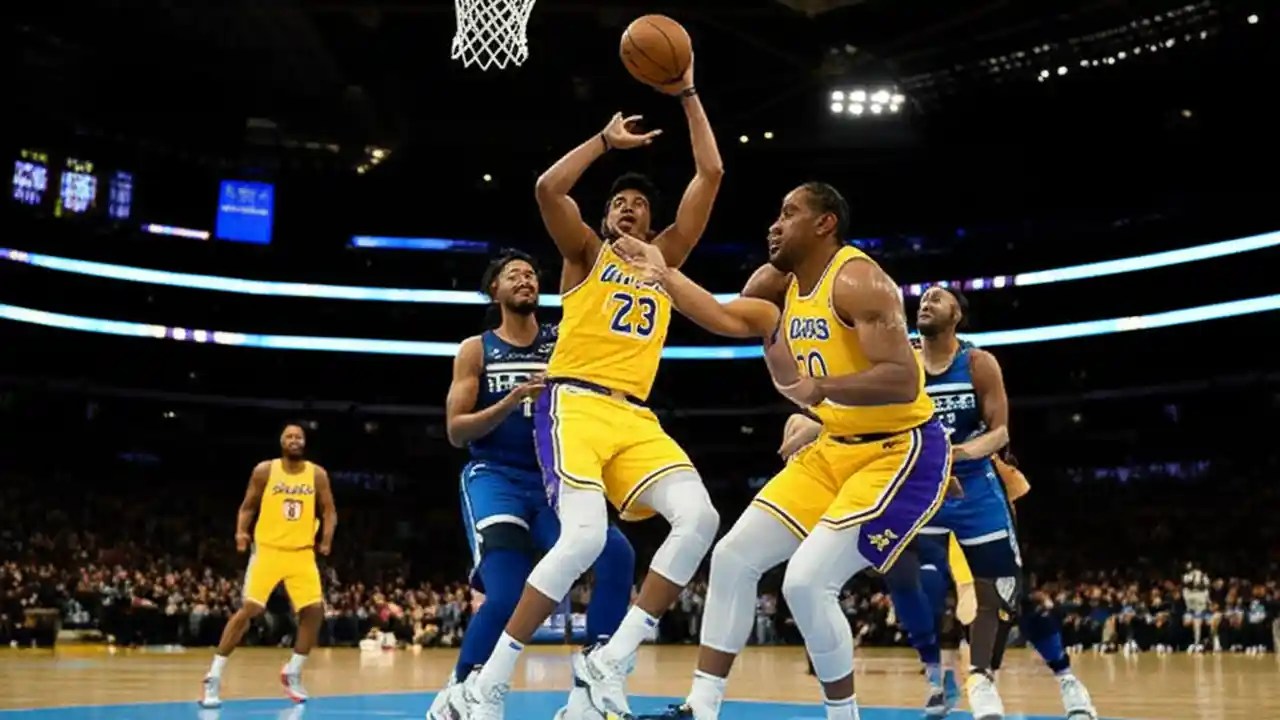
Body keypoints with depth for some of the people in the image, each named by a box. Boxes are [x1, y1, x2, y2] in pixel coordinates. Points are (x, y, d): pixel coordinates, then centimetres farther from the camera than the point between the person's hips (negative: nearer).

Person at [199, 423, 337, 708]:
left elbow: (329, 511, 7)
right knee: (249, 609, -12)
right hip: (268, 549, -3)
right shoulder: (264, 470, -2)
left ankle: (292, 673, 15)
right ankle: (214, 677, -4)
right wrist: (241, 532, -13)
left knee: (314, 611, -4)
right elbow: (248, 507, 4)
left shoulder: (317, 474, 2)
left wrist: (326, 540, -9)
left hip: (302, 552, 3)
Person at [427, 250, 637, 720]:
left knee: (616, 555, -22)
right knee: (508, 593, -24)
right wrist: (511, 401, -15)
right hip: (495, 476, -3)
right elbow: (456, 432, -1)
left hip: (551, 479, 3)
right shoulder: (476, 349, 5)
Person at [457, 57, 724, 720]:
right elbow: (547, 188, -6)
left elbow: (710, 176, 19)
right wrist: (607, 139, 5)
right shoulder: (587, 253, 14)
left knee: (699, 517, -20)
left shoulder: (664, 259, 24)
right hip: (574, 404, -5)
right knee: (584, 536, -26)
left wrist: (686, 93, 17)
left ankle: (608, 663, -13)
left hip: (636, 417, 5)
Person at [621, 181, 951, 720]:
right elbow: (728, 319, 18)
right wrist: (662, 274, 15)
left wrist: (823, 386, -43)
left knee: (807, 581, -20)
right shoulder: (779, 282, 5)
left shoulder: (857, 280, -21)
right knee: (733, 556, 5)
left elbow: (903, 379, -30)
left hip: (902, 451, -9)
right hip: (836, 448, 9)